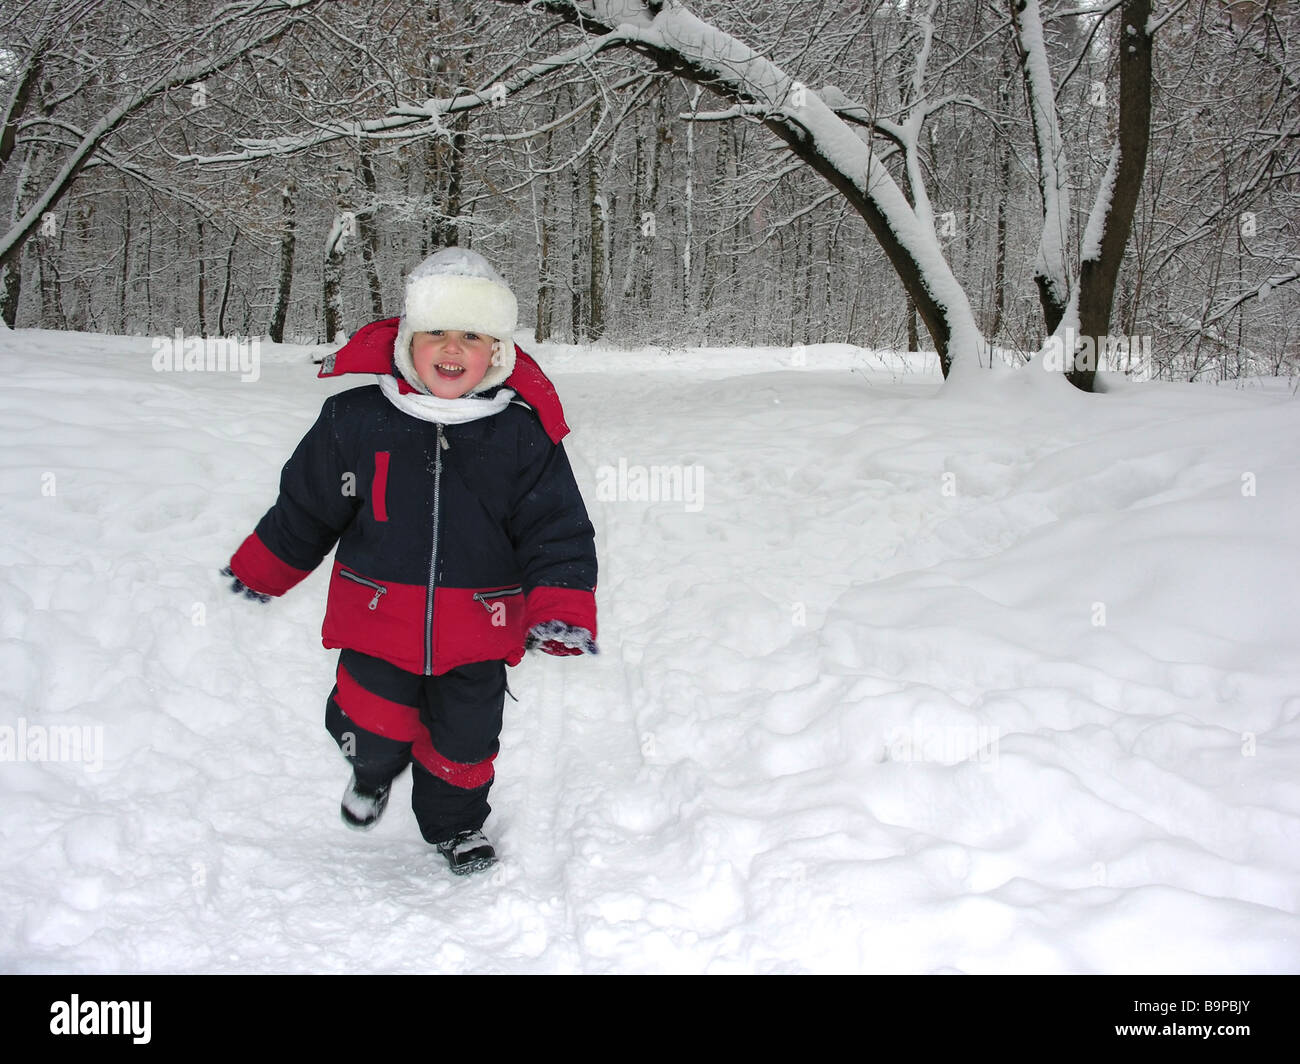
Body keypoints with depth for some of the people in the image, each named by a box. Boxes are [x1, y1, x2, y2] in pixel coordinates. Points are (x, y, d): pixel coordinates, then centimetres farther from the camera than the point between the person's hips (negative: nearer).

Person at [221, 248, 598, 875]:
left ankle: (455, 824, 46)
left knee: (464, 740, 14)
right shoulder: (355, 419, -7)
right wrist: (260, 570, 16)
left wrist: (561, 608, -20)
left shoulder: (523, 432, -9)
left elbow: (558, 531, -6)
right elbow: (305, 507, 8)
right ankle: (373, 770, 43)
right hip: (377, 618, 0)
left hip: (478, 630, 1)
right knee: (373, 728, 4)